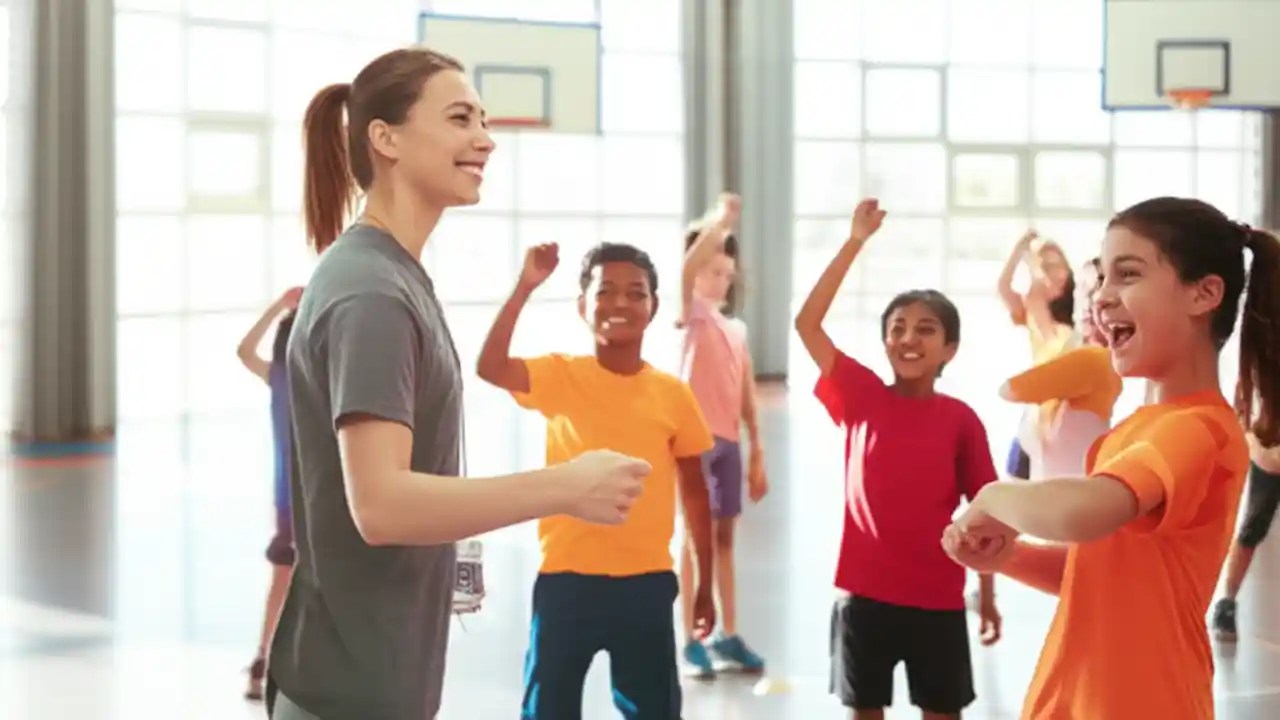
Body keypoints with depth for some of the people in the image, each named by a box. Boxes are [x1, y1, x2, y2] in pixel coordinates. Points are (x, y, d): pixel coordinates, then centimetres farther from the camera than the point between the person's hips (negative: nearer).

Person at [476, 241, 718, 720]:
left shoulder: (673, 395, 1)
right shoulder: (560, 376, -4)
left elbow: (695, 494, 8)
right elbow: (490, 367, -24)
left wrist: (704, 584, 10)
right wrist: (525, 287, -30)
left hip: (646, 581, 1)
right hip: (566, 578, -1)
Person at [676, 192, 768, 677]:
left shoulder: (737, 328, 15)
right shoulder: (693, 313, -2)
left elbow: (746, 393, 15)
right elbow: (687, 268, -24)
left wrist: (757, 451, 12)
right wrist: (718, 222, -25)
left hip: (729, 441, 6)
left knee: (724, 537, 11)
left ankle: (728, 638, 18)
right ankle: (692, 641, 1)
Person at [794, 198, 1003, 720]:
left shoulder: (962, 420, -4)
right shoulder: (861, 397, -3)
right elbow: (807, 323, -11)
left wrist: (987, 593, 0)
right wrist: (855, 243, -15)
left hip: (937, 599, -1)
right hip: (864, 592, 1)